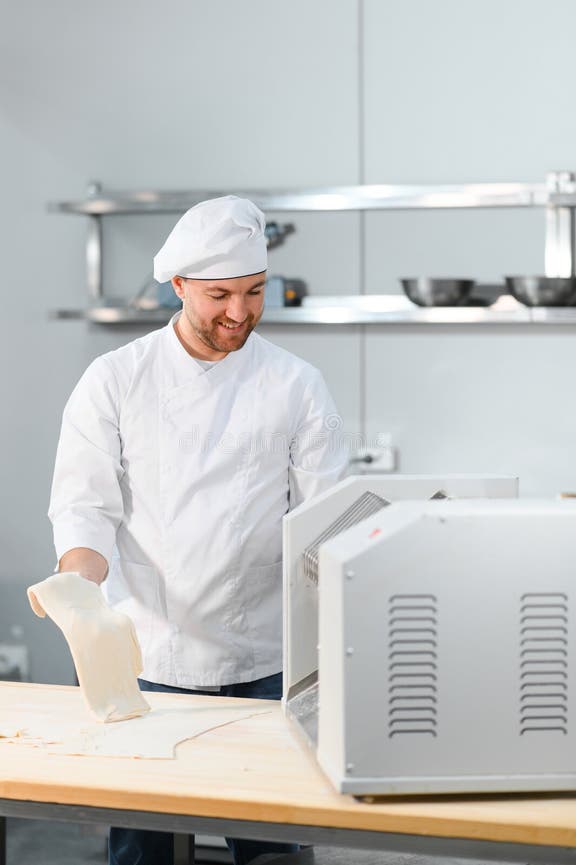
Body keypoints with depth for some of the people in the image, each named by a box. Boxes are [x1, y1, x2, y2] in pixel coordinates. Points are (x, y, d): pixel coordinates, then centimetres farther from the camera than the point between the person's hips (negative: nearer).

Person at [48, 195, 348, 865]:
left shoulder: (295, 385, 3)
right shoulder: (114, 381, 2)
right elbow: (85, 505, -1)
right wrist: (81, 582, -22)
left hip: (264, 662, 0)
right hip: (147, 658, 0)